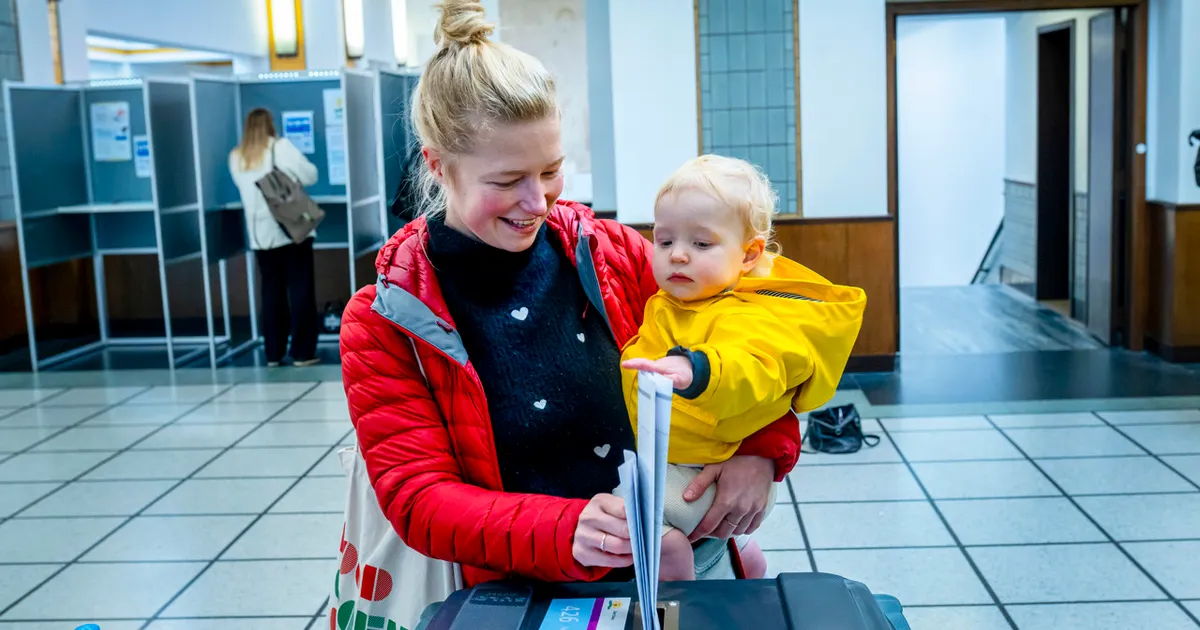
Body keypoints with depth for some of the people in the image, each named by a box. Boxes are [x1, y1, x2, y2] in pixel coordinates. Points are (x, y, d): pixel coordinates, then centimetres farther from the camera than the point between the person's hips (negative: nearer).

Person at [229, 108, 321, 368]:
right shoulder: (281, 147, -5)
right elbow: (310, 175, -3)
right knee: (299, 290, 0)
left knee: (271, 292, 9)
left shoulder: (236, 158, 7)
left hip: (261, 234, 4)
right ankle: (302, 353, -1)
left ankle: (273, 353, 11)